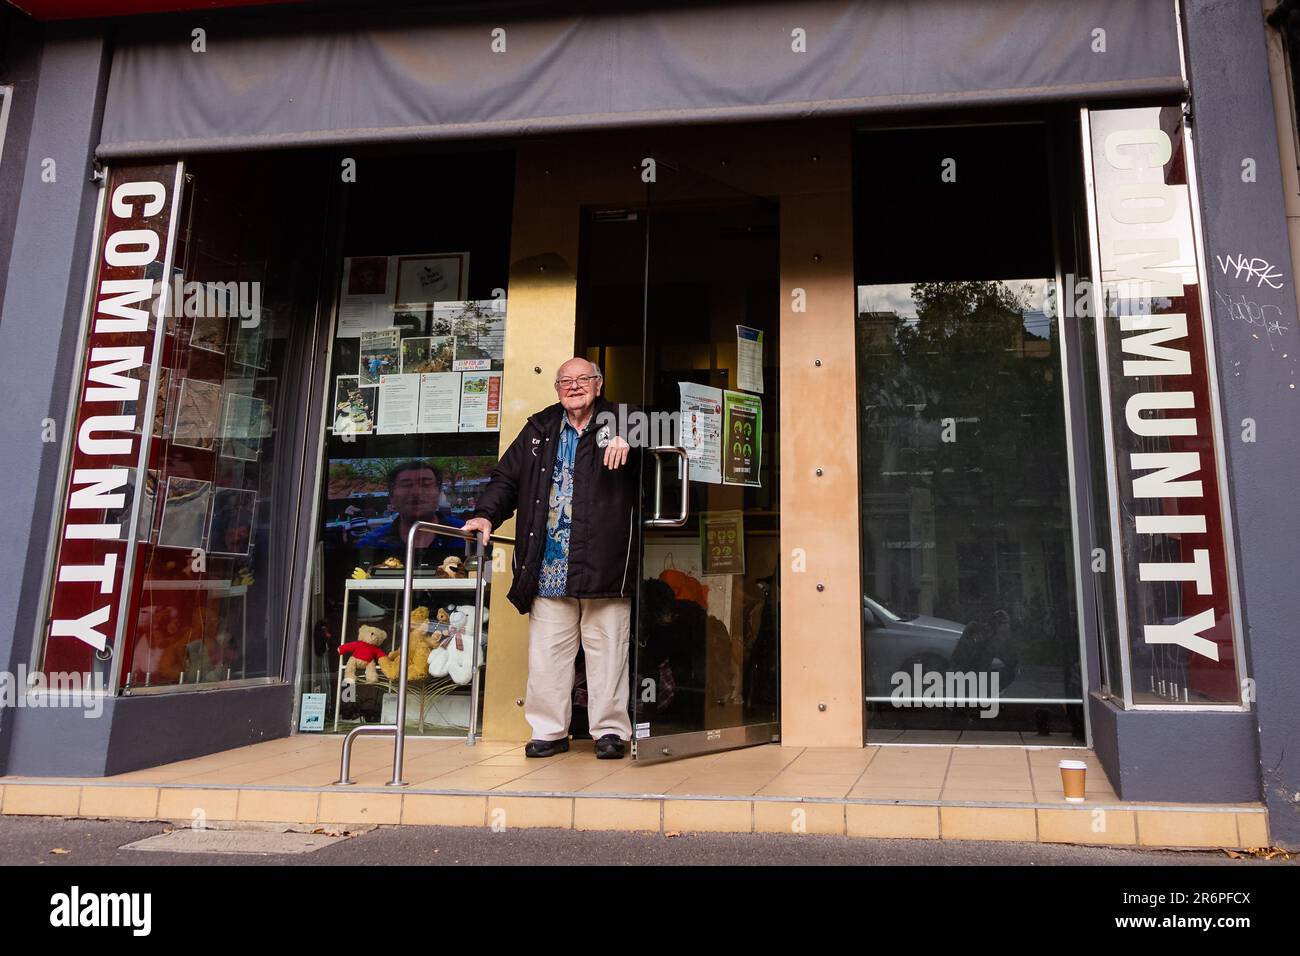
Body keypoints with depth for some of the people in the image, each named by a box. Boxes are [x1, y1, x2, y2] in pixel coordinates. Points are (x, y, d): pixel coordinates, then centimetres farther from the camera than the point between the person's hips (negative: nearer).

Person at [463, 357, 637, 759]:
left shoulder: (618, 423, 7)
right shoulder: (540, 429, 16)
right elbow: (506, 477, 18)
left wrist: (627, 441, -19)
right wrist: (487, 515, 3)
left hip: (604, 563, -3)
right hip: (550, 566, 3)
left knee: (606, 647, 3)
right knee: (546, 650, 5)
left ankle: (610, 729, 14)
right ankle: (550, 730, 16)